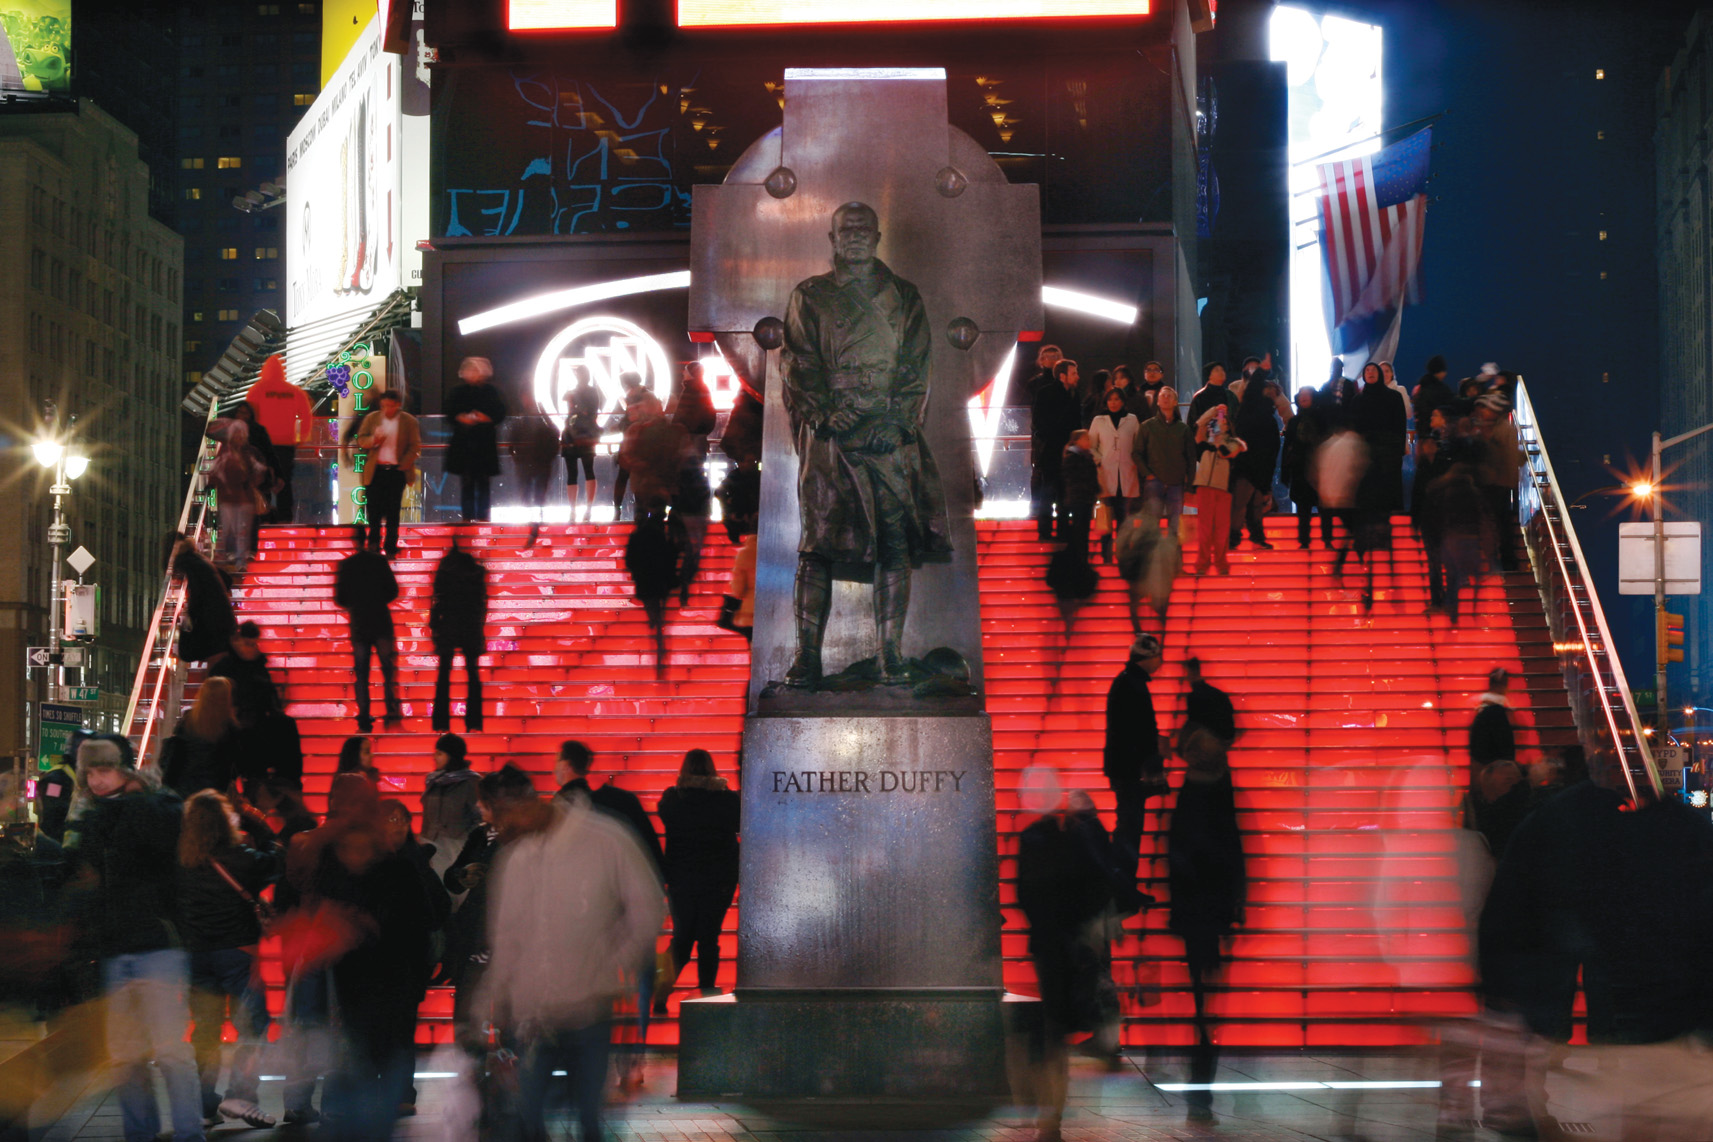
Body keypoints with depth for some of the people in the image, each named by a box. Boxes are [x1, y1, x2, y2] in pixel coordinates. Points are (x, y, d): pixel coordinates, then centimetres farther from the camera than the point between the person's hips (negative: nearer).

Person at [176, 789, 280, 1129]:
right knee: (252, 1025, 2)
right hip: (236, 949, -4)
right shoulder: (239, 857, -12)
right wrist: (262, 828, 11)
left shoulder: (179, 863, -3)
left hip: (195, 953, 4)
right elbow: (277, 862, 3)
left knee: (205, 1027, 13)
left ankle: (205, 1100, 14)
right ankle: (239, 1094, -9)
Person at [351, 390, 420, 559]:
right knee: (373, 509, -1)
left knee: (393, 511, 2)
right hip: (375, 471, 1)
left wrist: (403, 465, -7)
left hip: (396, 471, -1)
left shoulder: (409, 422, 3)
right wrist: (373, 440, -16)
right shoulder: (371, 418, 8)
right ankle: (374, 541, 18)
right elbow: (361, 440, 5)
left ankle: (390, 548, 8)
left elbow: (415, 447, 3)